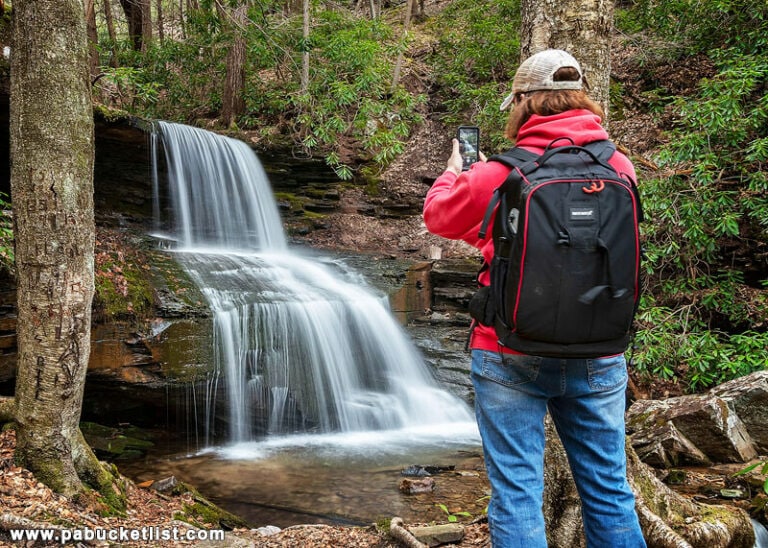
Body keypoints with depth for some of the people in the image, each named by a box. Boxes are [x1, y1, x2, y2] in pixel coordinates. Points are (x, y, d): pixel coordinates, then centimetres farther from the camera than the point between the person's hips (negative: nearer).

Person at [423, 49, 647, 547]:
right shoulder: (619, 169, -1)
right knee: (610, 494, 14)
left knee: (517, 493, 6)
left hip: (512, 358, -3)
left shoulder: (499, 174, -12)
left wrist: (455, 171, 28)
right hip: (598, 357, 4)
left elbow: (439, 216, 6)